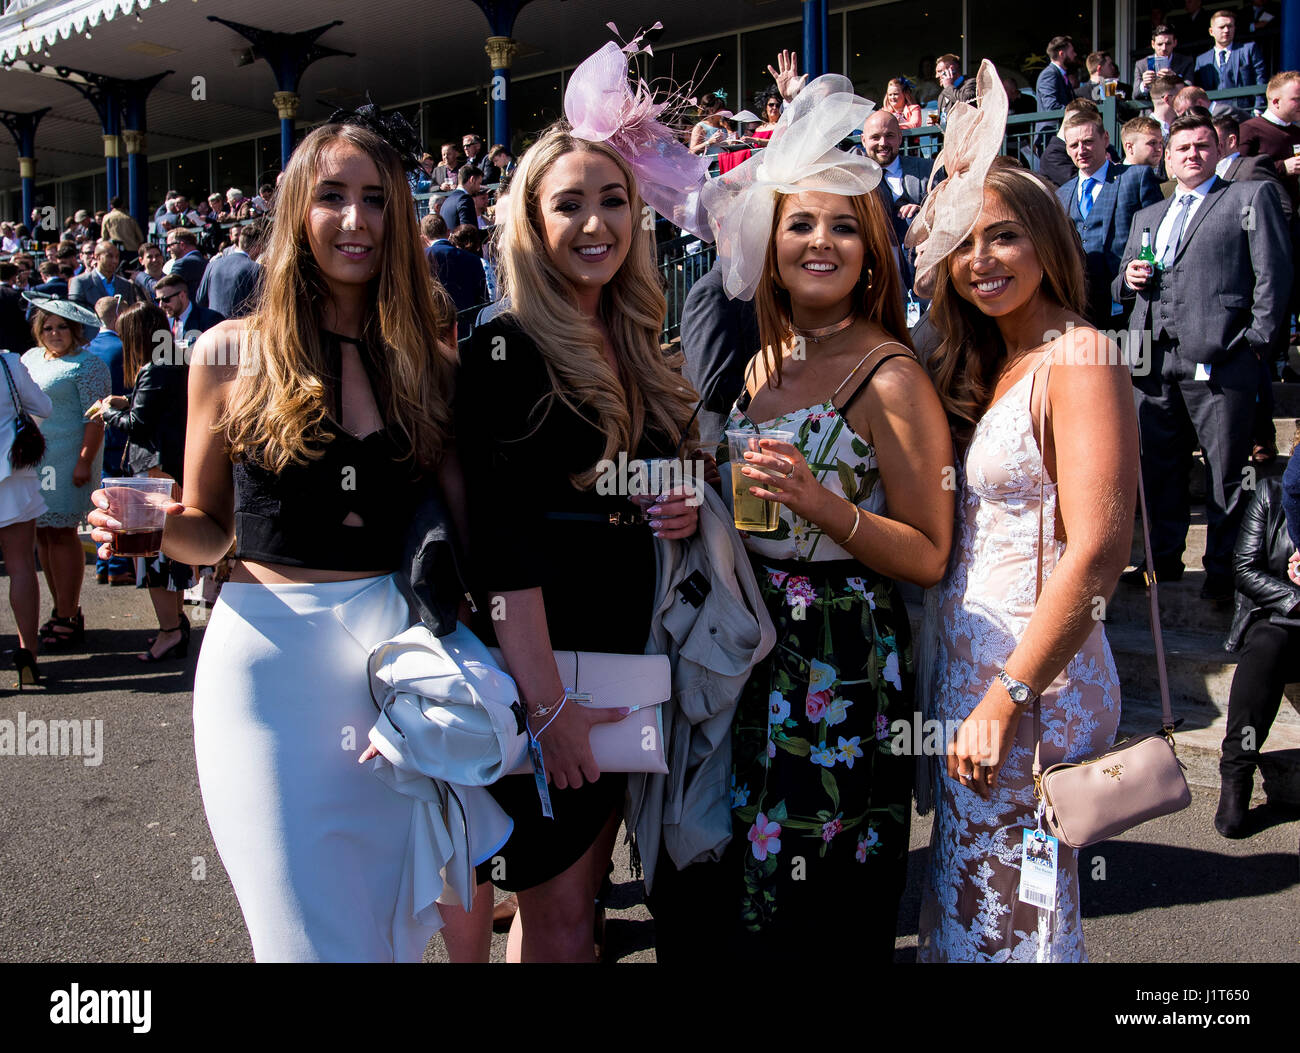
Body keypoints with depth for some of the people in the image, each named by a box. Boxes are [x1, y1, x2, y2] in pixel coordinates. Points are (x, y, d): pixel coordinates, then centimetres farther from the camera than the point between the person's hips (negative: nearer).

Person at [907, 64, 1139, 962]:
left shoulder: (1079, 358, -13)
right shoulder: (983, 368, 12)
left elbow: (1097, 552, -21)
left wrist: (1009, 698, -21)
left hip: (1034, 680, -8)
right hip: (965, 664, 8)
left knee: (1013, 924, 6)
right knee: (968, 901, 20)